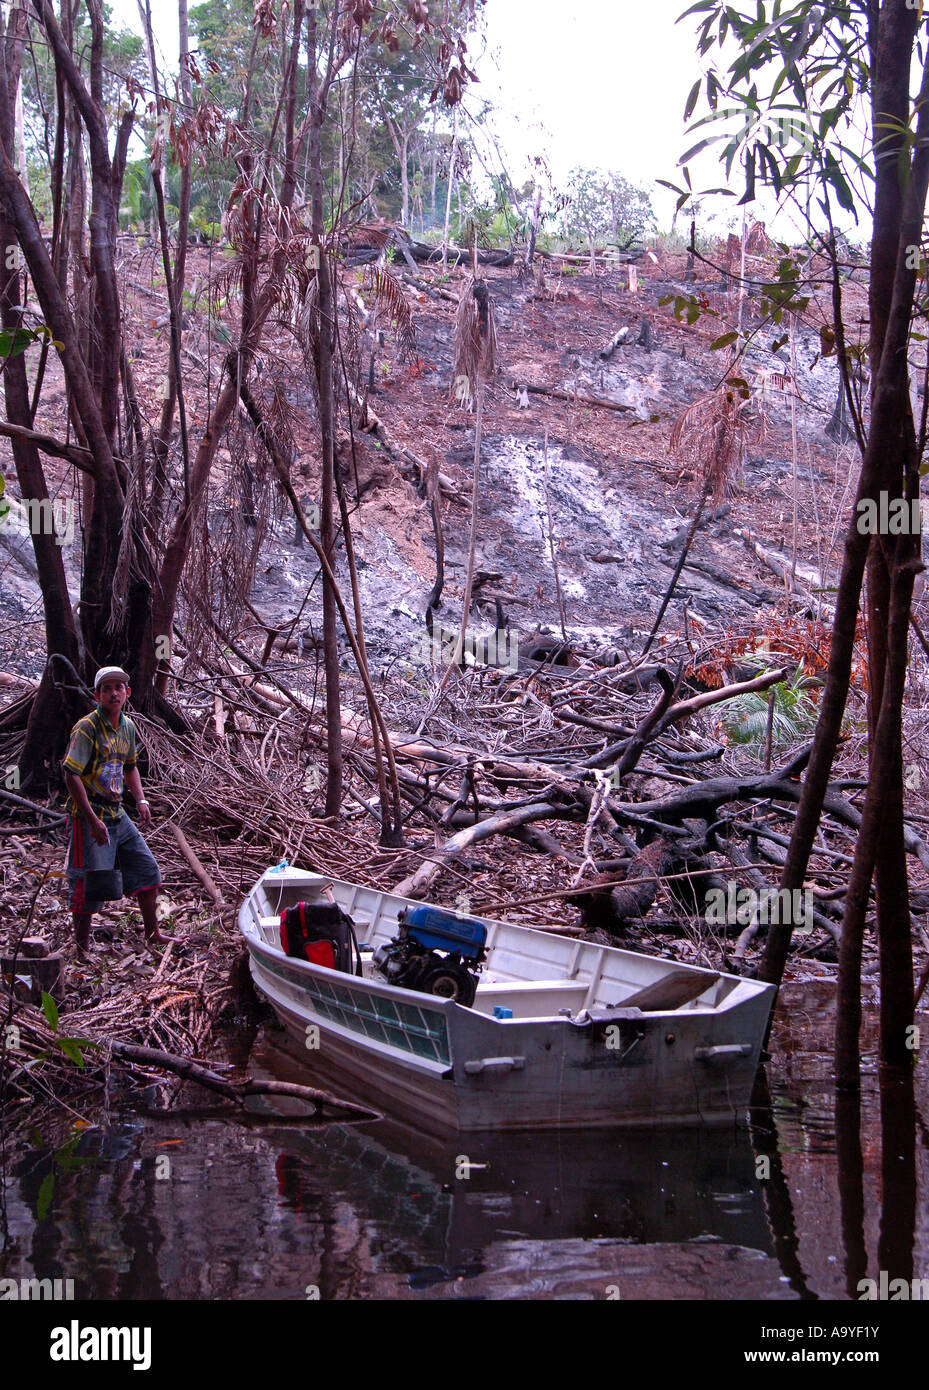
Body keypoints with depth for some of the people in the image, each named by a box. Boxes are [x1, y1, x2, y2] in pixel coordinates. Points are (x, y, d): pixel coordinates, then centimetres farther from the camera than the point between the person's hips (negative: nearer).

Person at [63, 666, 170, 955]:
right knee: (89, 886, -4)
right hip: (89, 815, -8)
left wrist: (140, 800, 8)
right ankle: (81, 950, 9)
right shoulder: (87, 728, -16)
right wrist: (93, 820, -24)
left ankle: (152, 934, 28)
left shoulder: (127, 727, 8)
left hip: (117, 814, 8)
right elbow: (71, 776, -21)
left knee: (146, 868, 13)